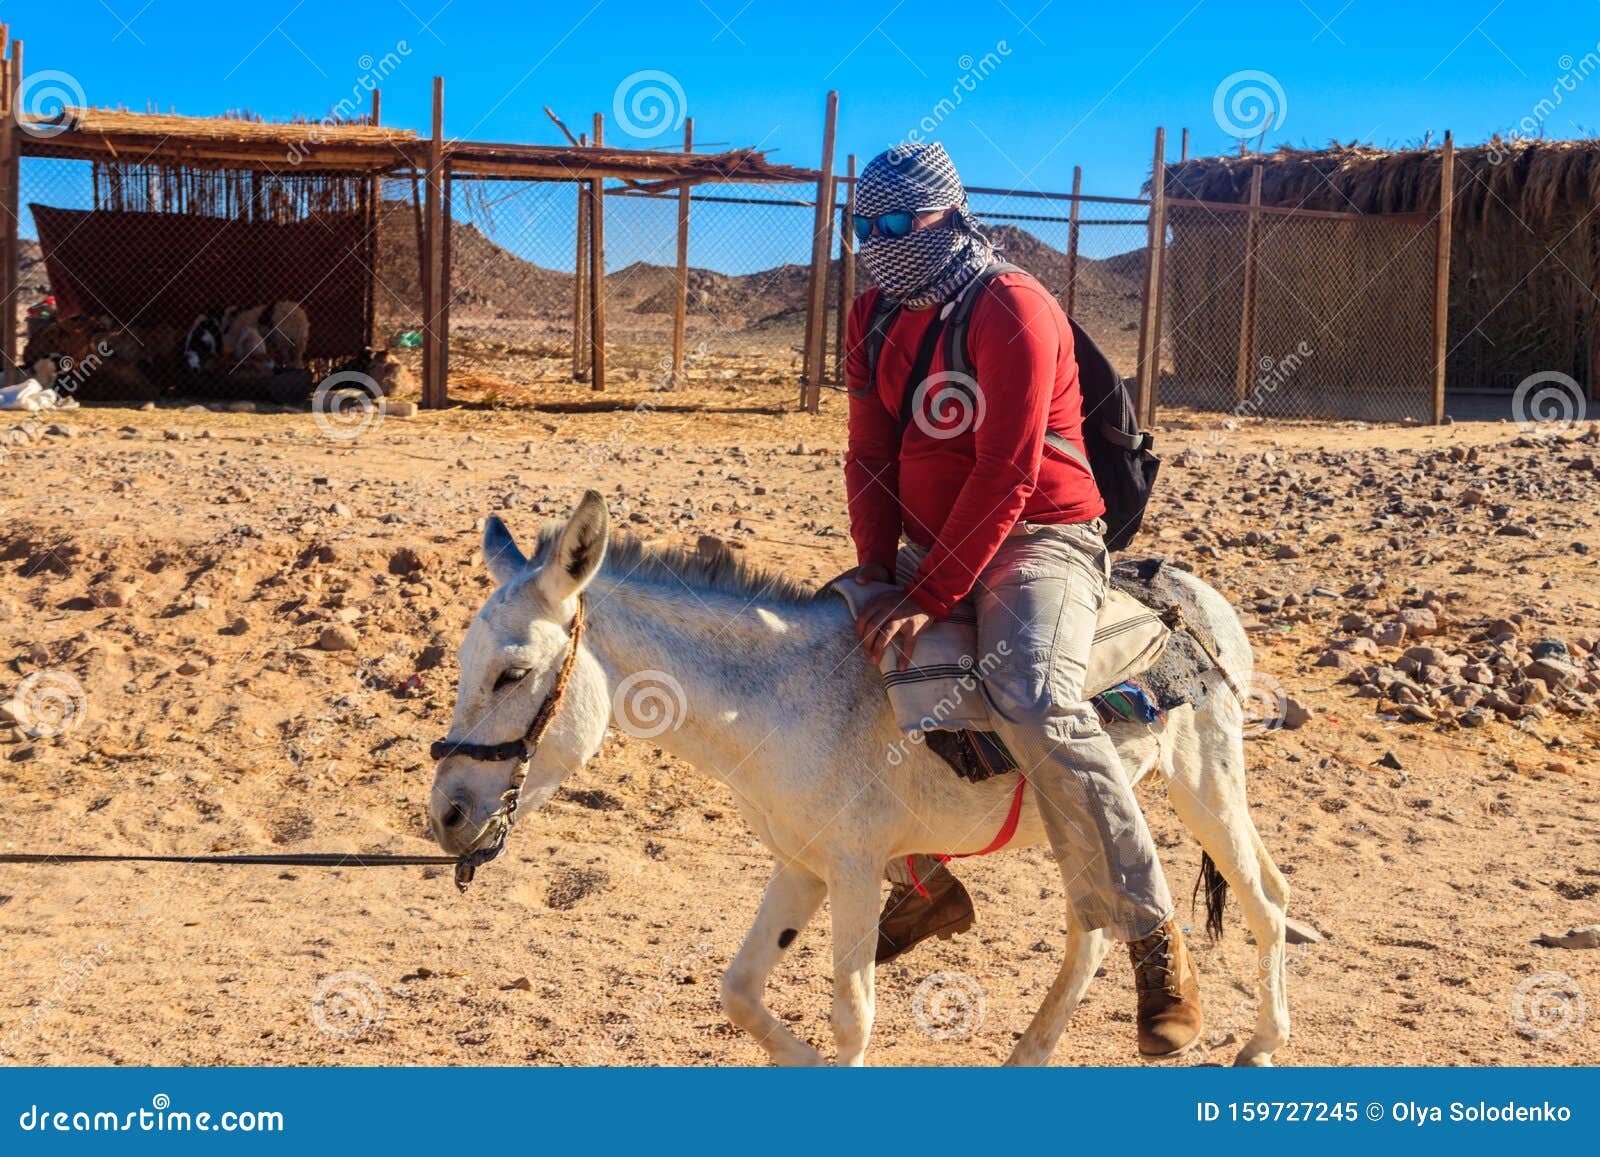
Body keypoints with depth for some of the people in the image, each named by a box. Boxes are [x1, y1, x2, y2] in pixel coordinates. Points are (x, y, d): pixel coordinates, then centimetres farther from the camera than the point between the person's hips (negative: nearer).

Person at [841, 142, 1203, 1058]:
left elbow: (1005, 475, -23)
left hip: (1041, 540, -9)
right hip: (932, 542, 9)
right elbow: (871, 458, 8)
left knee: (1036, 707, -34)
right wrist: (878, 573, -7)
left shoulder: (1011, 311, -16)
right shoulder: (875, 319, 9)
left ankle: (1155, 940, -24)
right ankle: (925, 885, 23)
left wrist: (930, 596, -25)